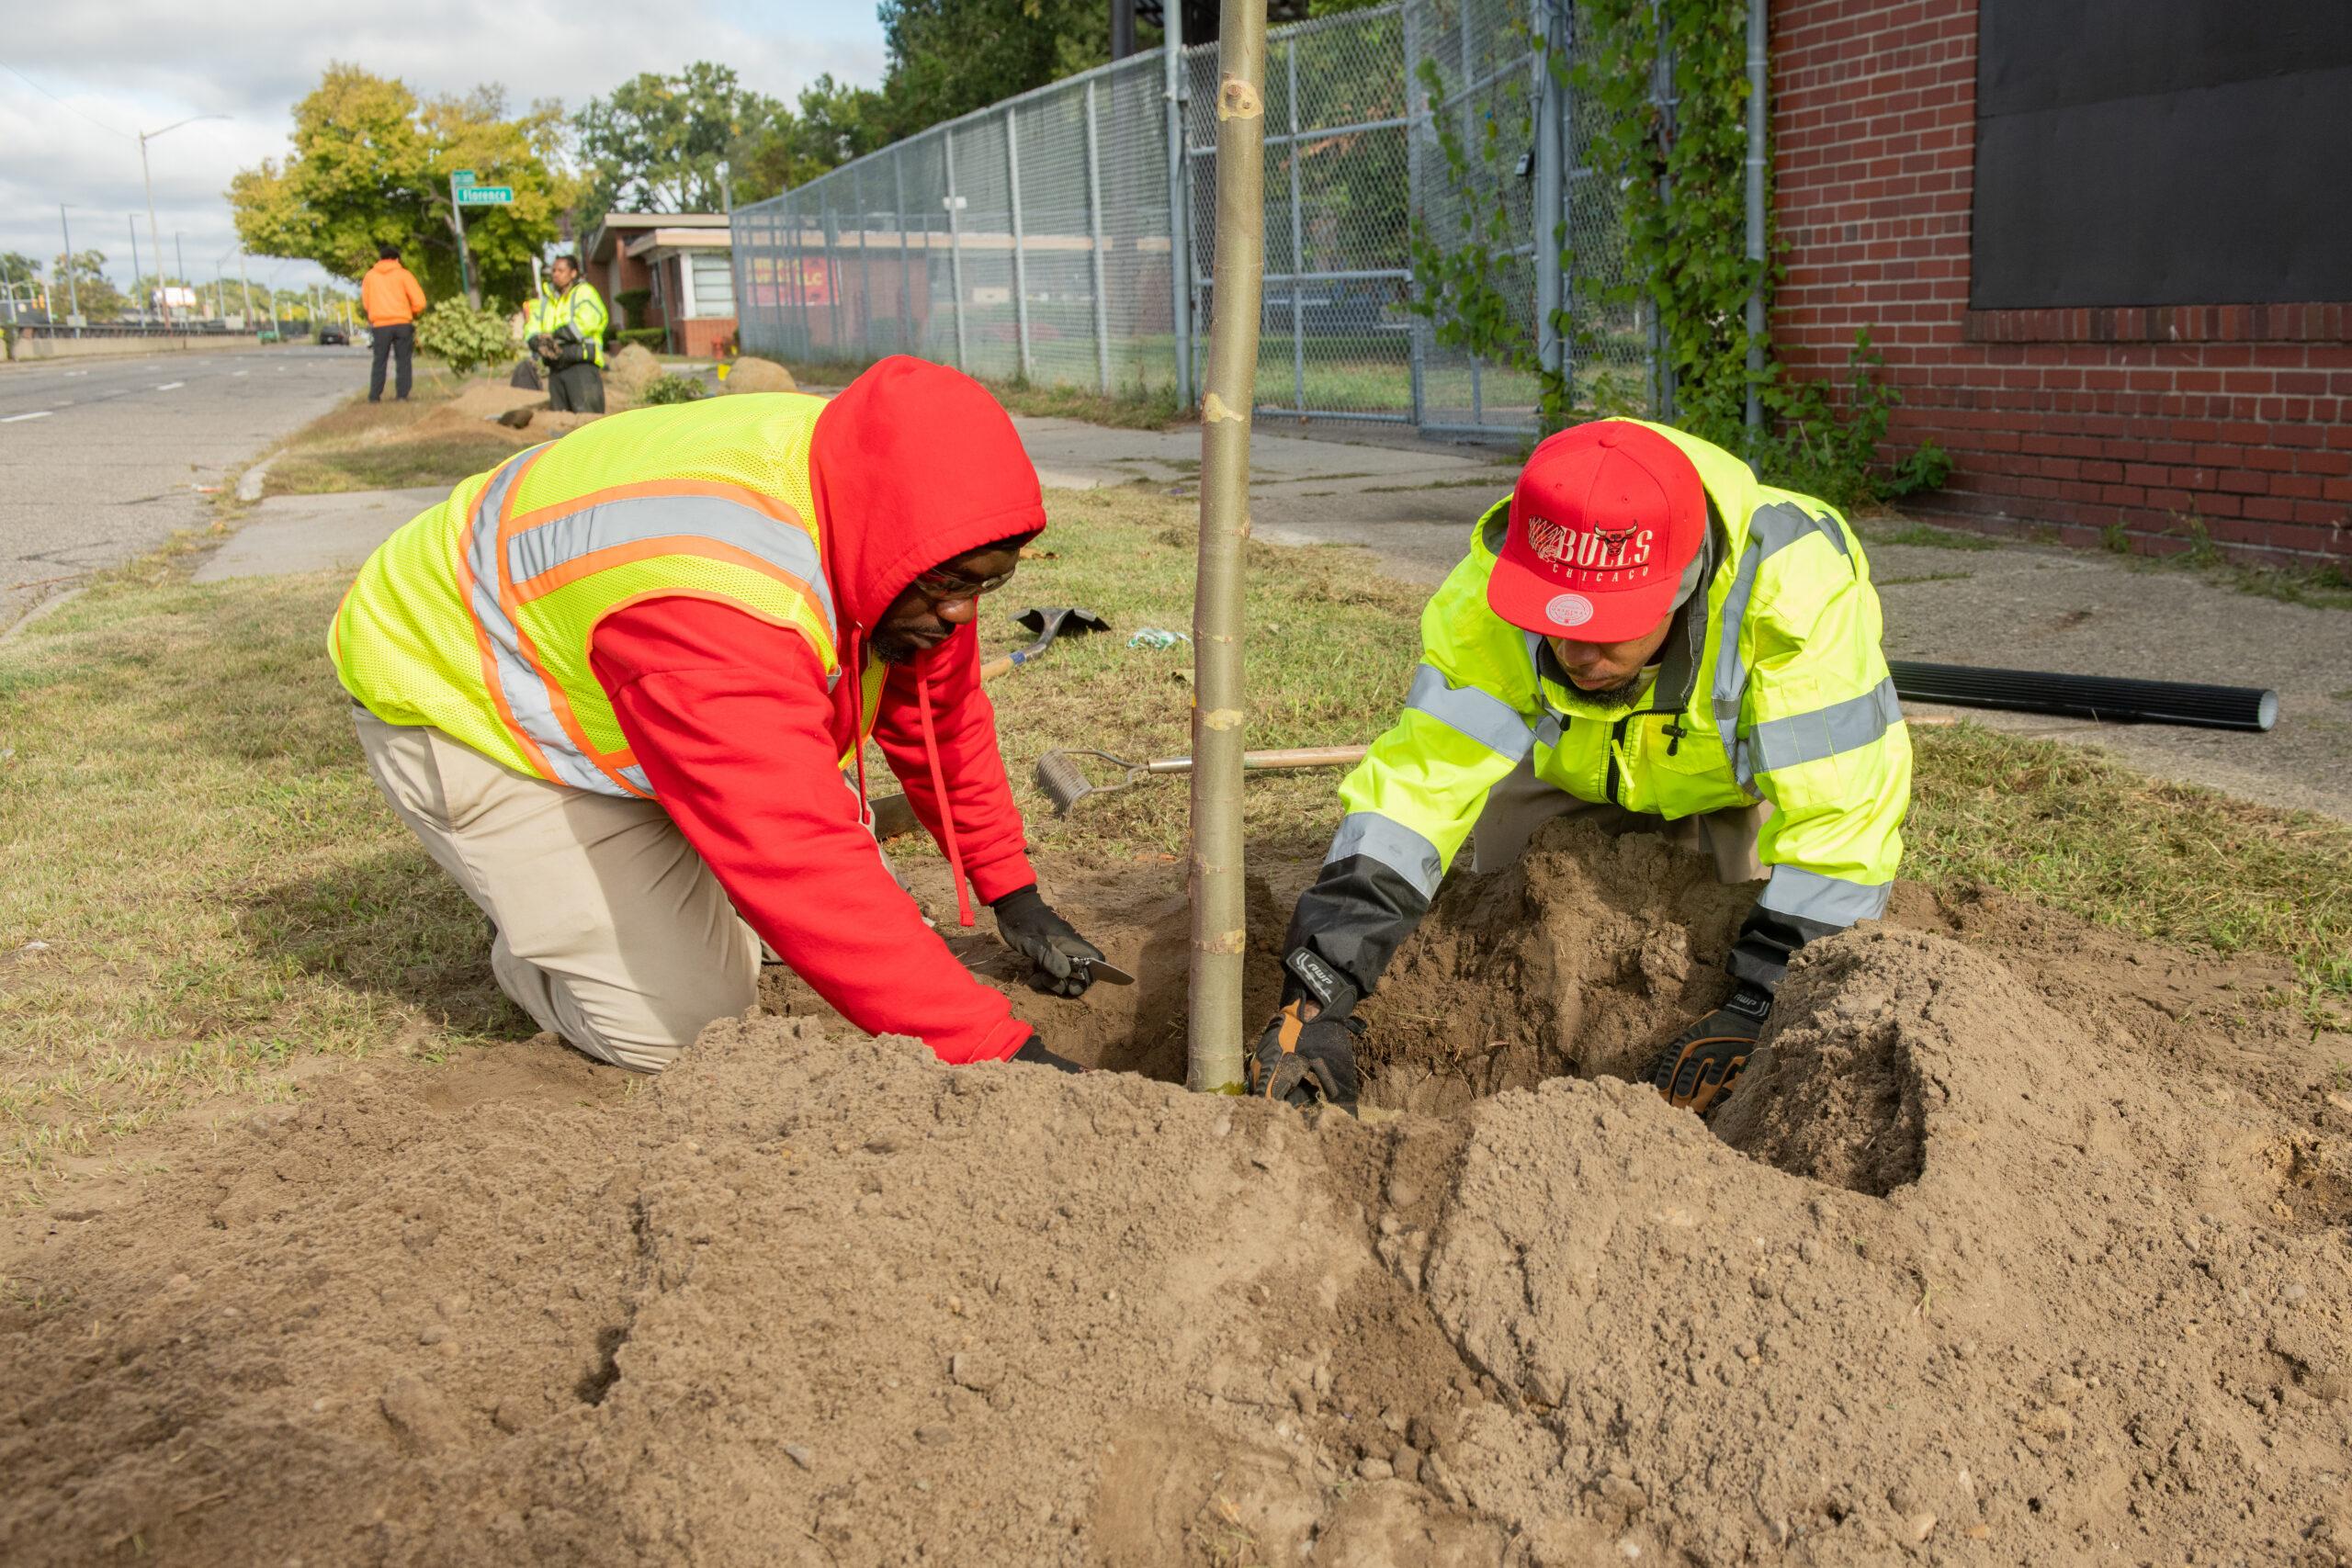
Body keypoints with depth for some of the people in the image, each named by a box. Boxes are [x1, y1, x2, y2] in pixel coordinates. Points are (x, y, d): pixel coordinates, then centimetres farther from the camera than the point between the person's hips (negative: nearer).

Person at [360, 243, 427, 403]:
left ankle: (374, 396, 0)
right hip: (402, 323, -1)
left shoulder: (370, 275, 10)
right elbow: (419, 302, -3)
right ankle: (402, 395, -2)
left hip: (379, 325, 1)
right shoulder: (403, 274, 2)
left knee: (379, 361, 6)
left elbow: (365, 303, 13)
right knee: (404, 360, 5)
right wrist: (413, 313, 16)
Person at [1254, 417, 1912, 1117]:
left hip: (1740, 783, -1)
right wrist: (1319, 991, -47)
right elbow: (1416, 782, -38)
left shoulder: (1796, 586, -43)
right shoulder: (1485, 598, -36)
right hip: (1569, 767, 1)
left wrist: (1756, 1013, -45)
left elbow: (1842, 814, -40)